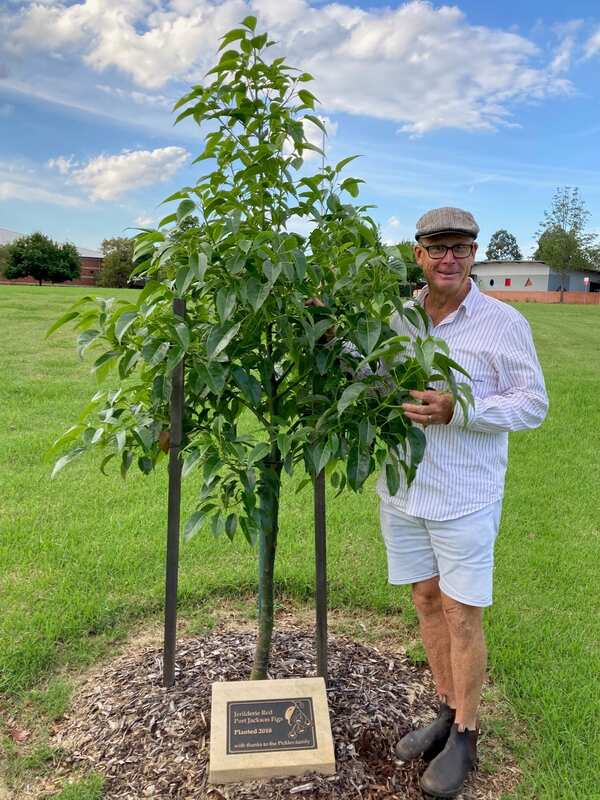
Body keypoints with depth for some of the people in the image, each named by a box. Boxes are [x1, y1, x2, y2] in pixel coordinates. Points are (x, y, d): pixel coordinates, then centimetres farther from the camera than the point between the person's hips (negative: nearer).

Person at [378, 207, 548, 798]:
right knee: (427, 601, 15)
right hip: (402, 490, 5)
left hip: (465, 499, -4)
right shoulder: (397, 318, 4)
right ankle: (447, 713, 35)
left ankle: (464, 736, 25)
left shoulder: (504, 323, -9)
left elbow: (533, 404, -8)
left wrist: (458, 411, -23)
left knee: (461, 615, 5)